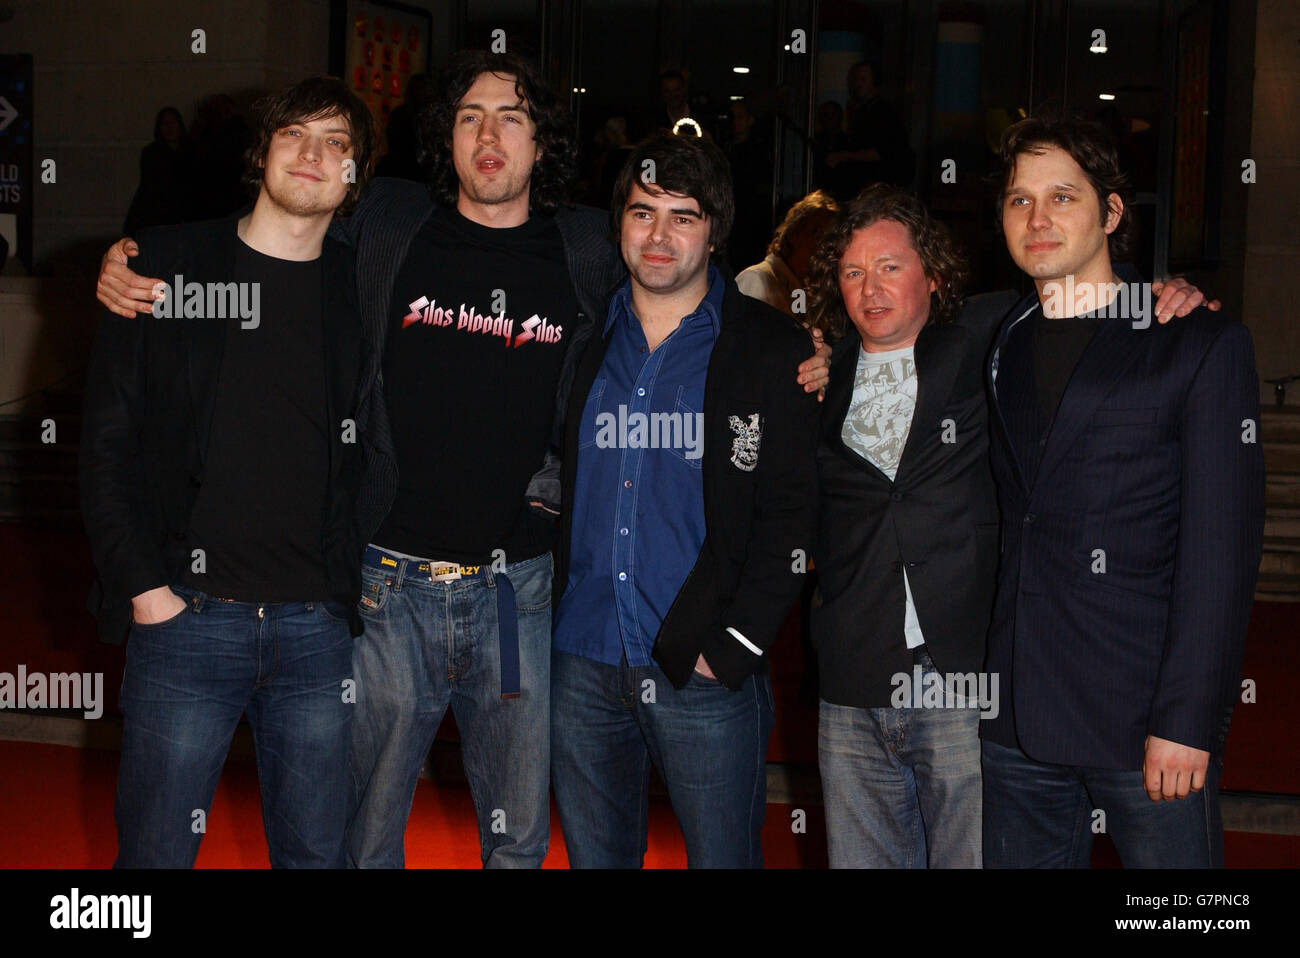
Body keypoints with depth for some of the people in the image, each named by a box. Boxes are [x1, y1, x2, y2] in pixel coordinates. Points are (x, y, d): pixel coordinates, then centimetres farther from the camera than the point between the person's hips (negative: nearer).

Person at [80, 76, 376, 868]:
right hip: (187, 617, -1)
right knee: (157, 850, 6)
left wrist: (355, 583, 1)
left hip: (319, 626, 2)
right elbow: (108, 439, 1)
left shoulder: (360, 293, 6)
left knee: (316, 850, 11)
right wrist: (143, 584, -6)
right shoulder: (166, 266, 2)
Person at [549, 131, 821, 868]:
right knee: (593, 855, 14)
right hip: (582, 668, 3)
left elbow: (789, 516, -5)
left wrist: (732, 647, -12)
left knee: (724, 856, 4)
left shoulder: (772, 351, -1)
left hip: (707, 673, -3)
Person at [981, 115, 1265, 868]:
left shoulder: (1202, 345, -3)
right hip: (1018, 721, 5)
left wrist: (1186, 721, -14)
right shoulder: (999, 346, 13)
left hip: (1145, 722, -4)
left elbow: (1222, 550, -8)